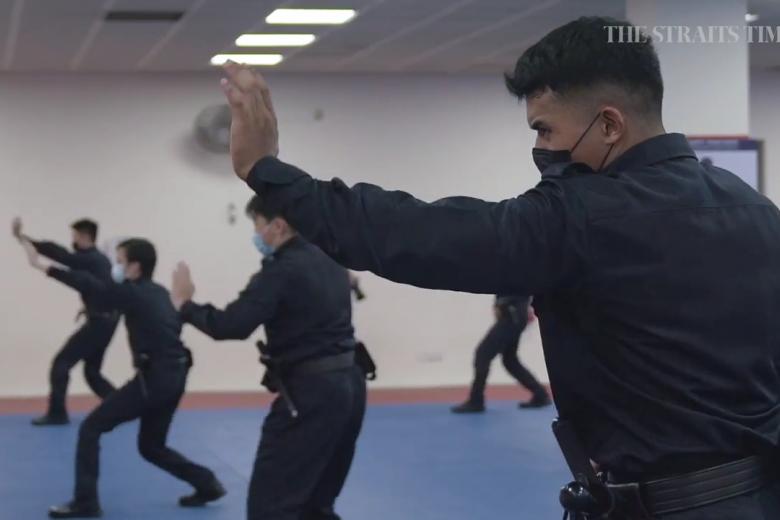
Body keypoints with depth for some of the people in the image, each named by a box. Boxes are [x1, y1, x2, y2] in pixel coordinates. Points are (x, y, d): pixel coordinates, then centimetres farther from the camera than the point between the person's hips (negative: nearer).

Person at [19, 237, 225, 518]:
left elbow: (92, 285, -14)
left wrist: (42, 266, -13)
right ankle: (207, 483, 18)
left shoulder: (134, 294, -10)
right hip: (173, 376, 9)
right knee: (151, 445, 22)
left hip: (155, 378, -9)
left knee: (91, 428, -1)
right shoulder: (158, 293, 14)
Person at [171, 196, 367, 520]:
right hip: (348, 386, 9)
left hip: (310, 392, -9)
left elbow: (231, 326, -22)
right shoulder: (330, 262, 11)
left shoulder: (283, 269, -15)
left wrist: (184, 304, -6)